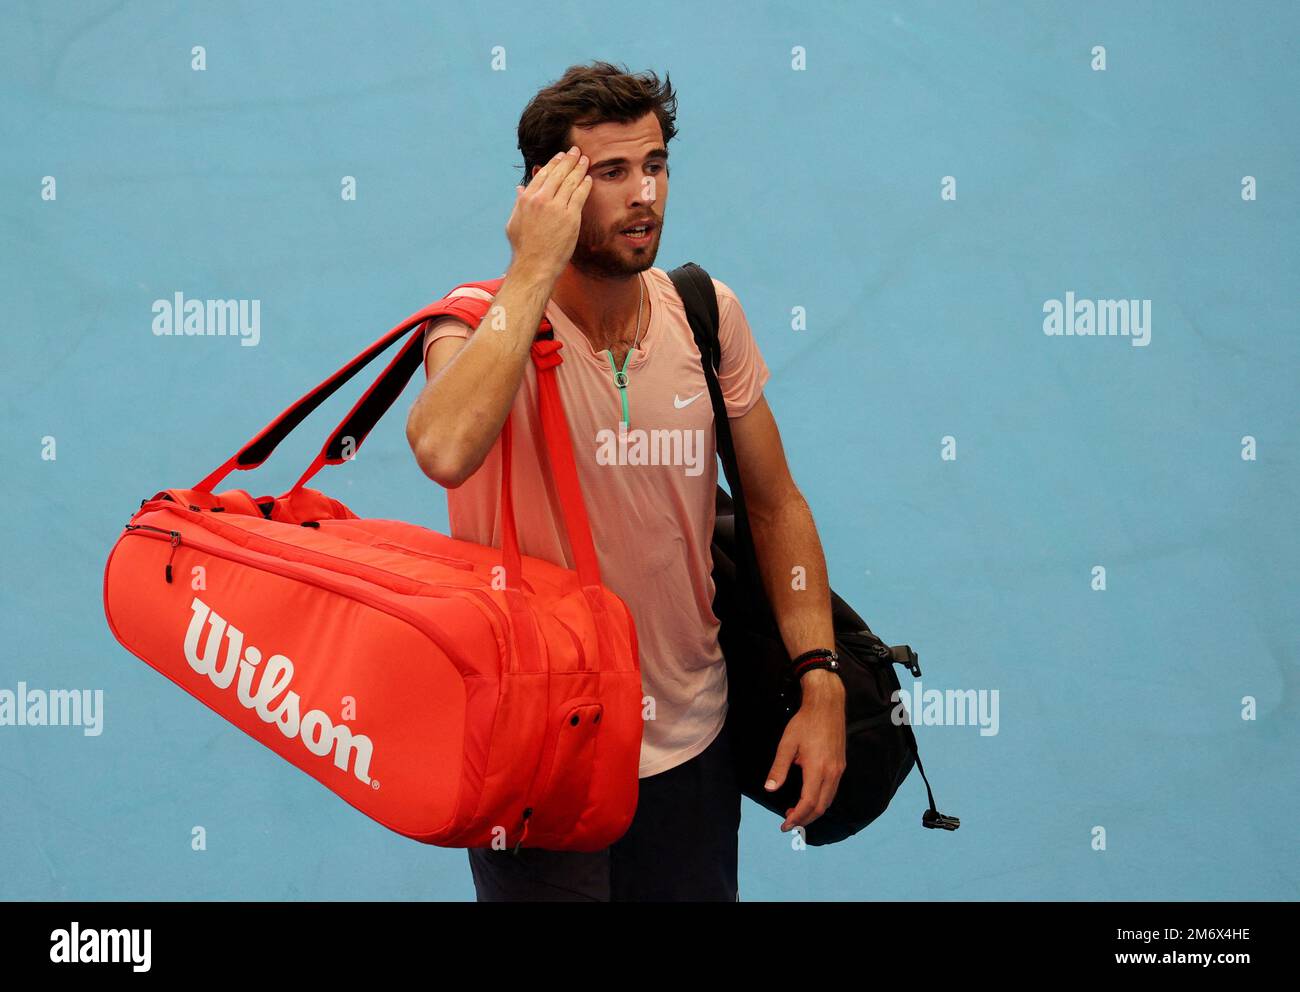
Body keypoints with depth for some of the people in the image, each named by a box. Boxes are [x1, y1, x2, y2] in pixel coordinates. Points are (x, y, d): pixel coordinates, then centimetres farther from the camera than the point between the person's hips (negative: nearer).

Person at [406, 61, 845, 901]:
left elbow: (776, 505, 6)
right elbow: (444, 451, -37)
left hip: (691, 739, 4)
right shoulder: (487, 320, -14)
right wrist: (534, 270, -29)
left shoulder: (707, 312, -2)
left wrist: (821, 684, -3)